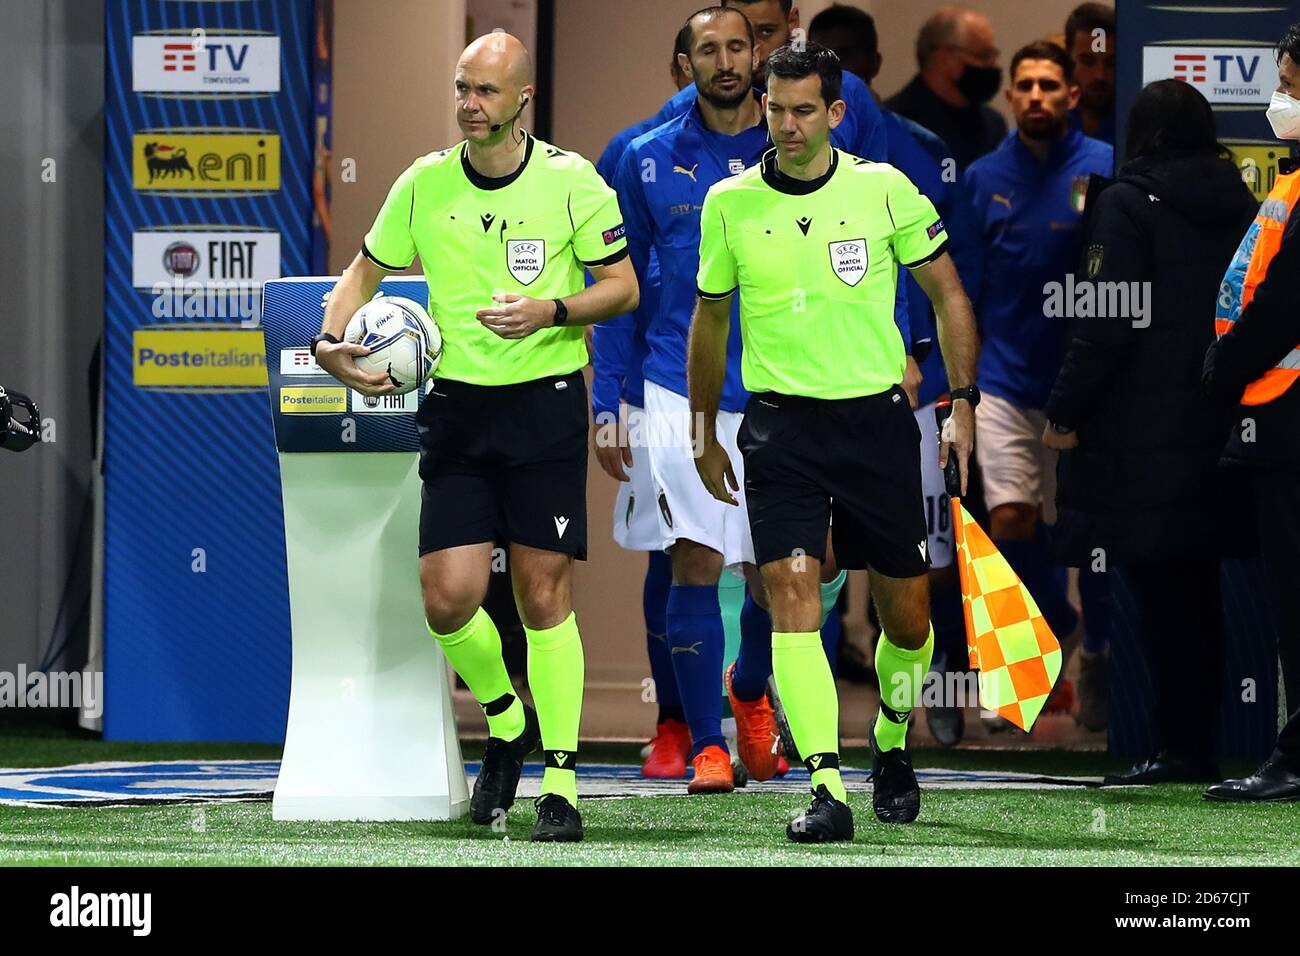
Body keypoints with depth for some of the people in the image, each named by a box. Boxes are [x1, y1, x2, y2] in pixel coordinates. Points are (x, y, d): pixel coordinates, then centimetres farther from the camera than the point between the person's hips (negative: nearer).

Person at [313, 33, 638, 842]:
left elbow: (623, 287, 0)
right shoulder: (424, 184, 3)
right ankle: (506, 721, 22)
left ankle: (561, 779, 4)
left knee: (544, 595, -5)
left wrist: (553, 310, -18)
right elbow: (367, 271, 15)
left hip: (546, 404, -3)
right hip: (457, 410, 3)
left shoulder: (571, 180, -5)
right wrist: (333, 339, -3)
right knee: (448, 598, -6)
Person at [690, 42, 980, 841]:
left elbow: (948, 294, 7)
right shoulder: (730, 203, 1)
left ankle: (892, 744, 36)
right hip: (781, 424, 0)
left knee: (907, 618, 6)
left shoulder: (884, 189, -3)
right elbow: (710, 318, 15)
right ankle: (827, 789, -20)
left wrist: (964, 403, 0)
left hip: (877, 417, 0)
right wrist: (705, 436, 18)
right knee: (791, 594, -17)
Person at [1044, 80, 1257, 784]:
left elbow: (1106, 322, -15)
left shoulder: (1127, 203, -8)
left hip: (1142, 437, -6)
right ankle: (1196, 744, 14)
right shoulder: (1238, 206, 9)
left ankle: (1181, 749, -6)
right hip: (1215, 429, 6)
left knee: (1158, 595, -4)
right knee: (1196, 590, 12)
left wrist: (1066, 411, -10)